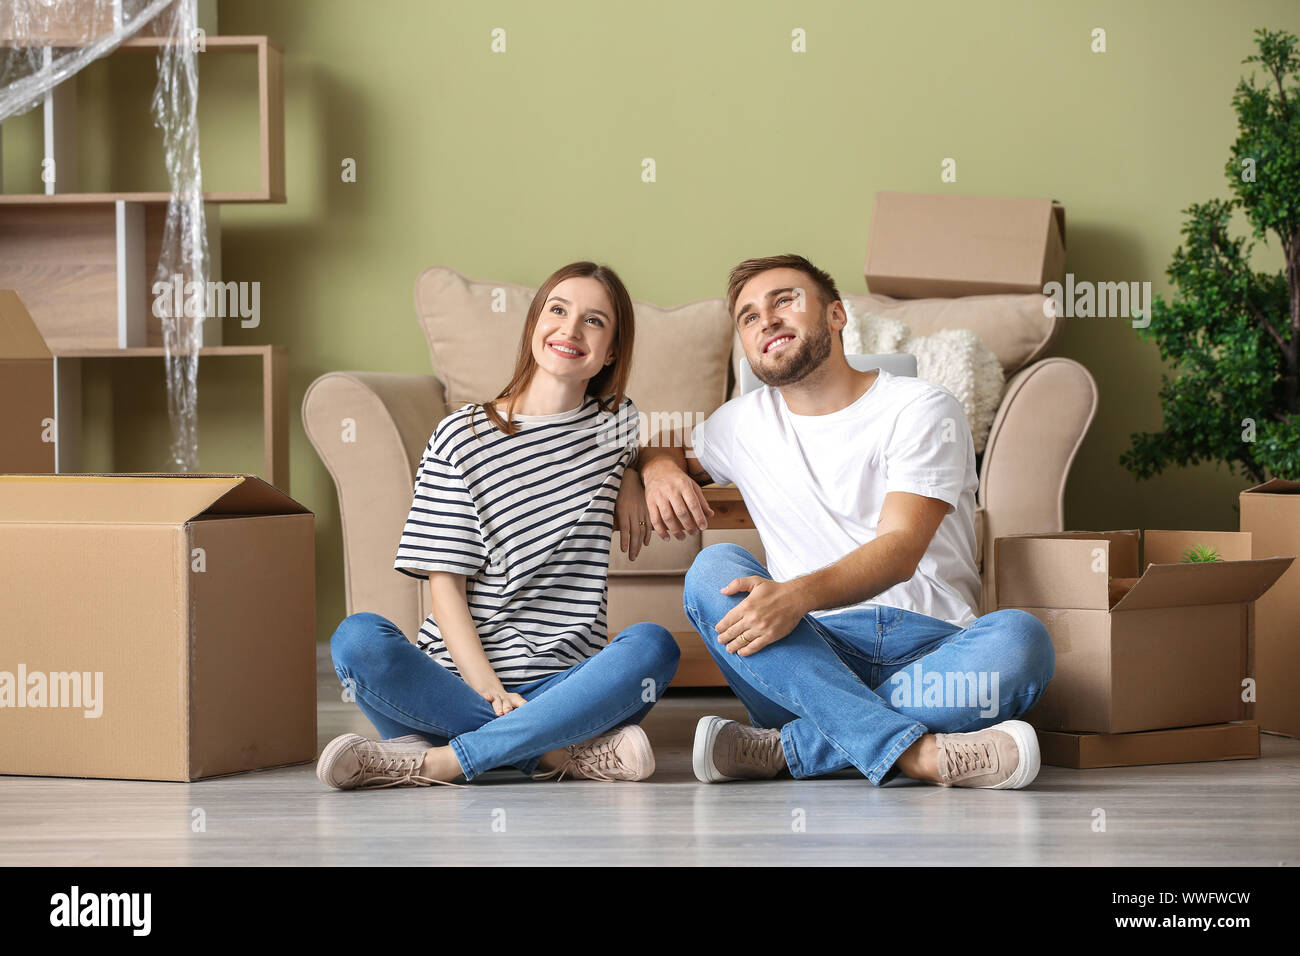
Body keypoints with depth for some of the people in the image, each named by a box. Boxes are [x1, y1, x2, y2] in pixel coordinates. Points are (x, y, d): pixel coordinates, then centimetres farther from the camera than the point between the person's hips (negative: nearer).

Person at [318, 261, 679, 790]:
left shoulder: (616, 420, 12)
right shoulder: (462, 437, 2)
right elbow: (445, 583, -3)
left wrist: (631, 477, 11)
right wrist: (490, 692, -18)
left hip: (564, 682, 2)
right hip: (461, 677, -2)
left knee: (651, 647, -30)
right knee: (357, 638, -30)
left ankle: (437, 762, -28)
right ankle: (561, 753, -29)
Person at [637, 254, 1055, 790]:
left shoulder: (920, 409, 3)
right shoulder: (744, 423, 17)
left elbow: (900, 550, -11)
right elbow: (663, 448, 38)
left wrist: (799, 594, -31)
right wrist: (659, 470, 10)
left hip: (927, 649, -2)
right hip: (812, 652, 3)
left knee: (1019, 639, -34)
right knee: (714, 569, -26)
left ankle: (787, 747, -38)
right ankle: (917, 752, -42)